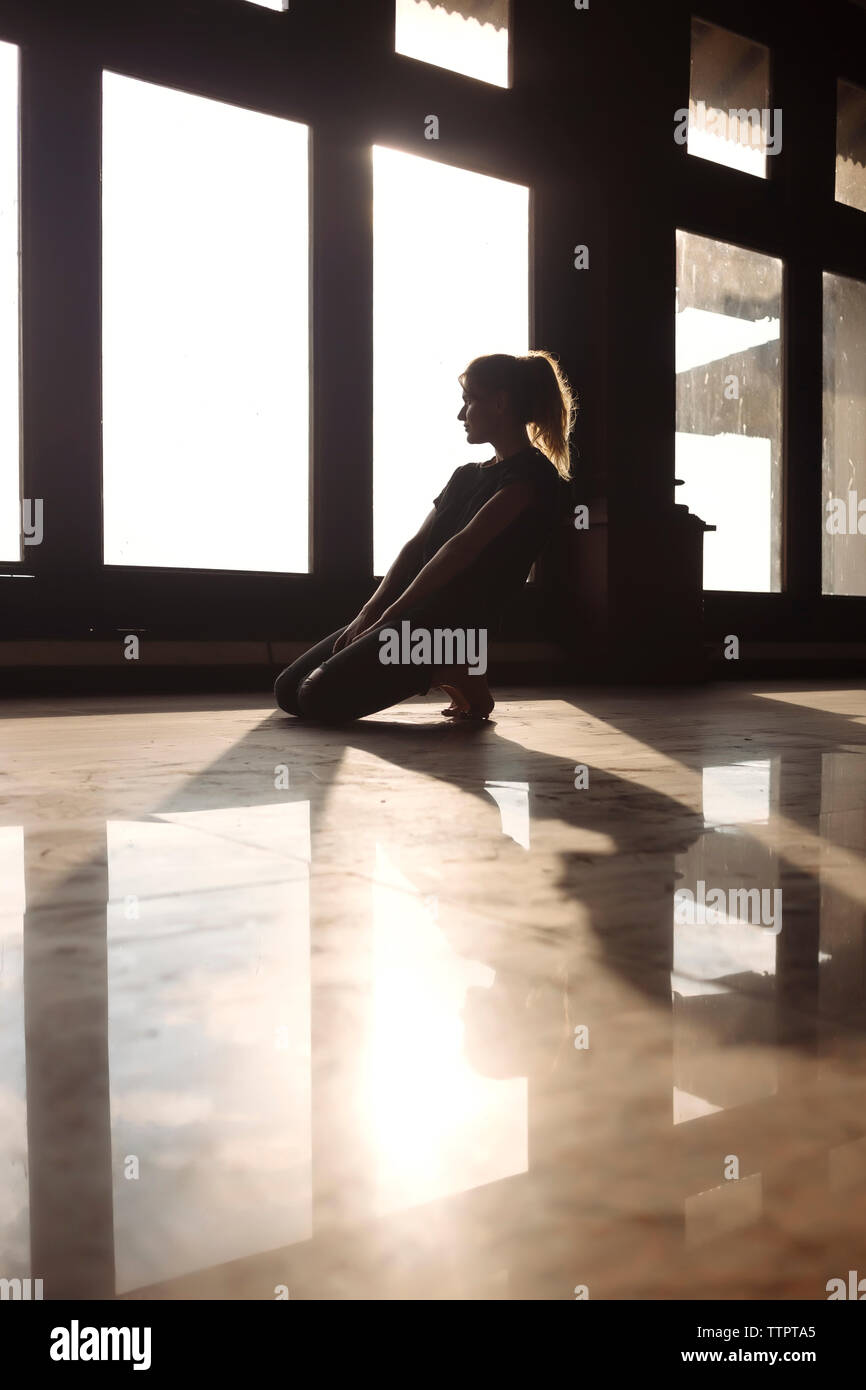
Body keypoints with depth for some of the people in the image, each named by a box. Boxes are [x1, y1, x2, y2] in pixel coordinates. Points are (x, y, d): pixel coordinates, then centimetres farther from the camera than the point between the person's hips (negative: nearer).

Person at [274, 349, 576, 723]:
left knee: (320, 697, -23)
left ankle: (451, 676, -5)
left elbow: (463, 546, -15)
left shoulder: (532, 475, -7)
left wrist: (389, 615, -14)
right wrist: (367, 614, 1)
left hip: (452, 622, -9)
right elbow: (417, 546, 14)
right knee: (288, 690, 3)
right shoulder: (466, 475, 22)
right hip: (413, 615, 10)